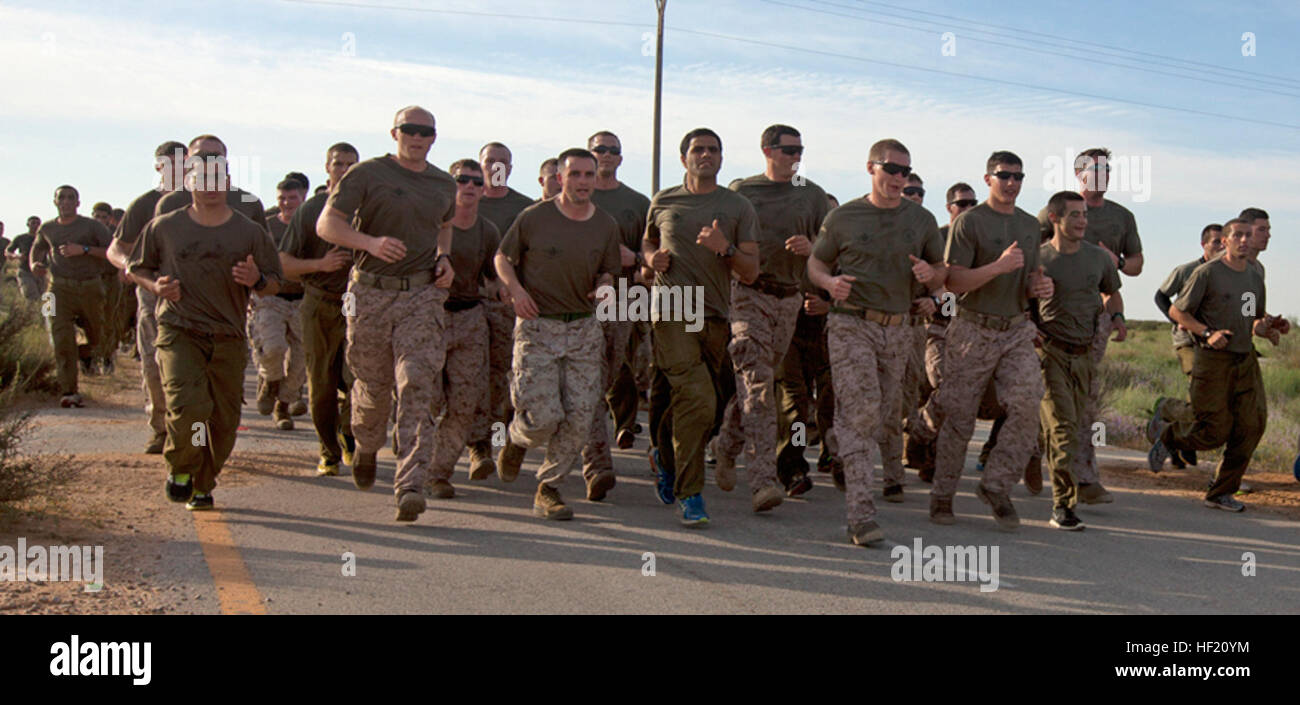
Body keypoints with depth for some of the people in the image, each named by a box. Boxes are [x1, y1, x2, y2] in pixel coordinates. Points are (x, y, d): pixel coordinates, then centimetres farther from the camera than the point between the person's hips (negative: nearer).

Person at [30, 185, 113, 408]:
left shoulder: (92, 226, 0)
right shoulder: (47, 228, 11)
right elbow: (38, 248, 31)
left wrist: (84, 249, -19)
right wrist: (35, 265, 10)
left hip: (90, 287, -1)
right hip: (60, 287, 1)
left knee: (96, 339, 10)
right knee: (62, 339, -12)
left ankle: (85, 353, 48)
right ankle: (69, 392, -12)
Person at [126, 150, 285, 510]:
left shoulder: (250, 232, 7)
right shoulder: (164, 227, 5)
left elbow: (274, 284, 12)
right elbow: (135, 267, 17)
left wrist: (257, 280, -12)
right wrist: (155, 285, -4)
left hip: (229, 337, 2)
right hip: (178, 331, -2)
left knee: (224, 420, 2)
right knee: (187, 405, -21)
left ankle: (202, 486, 23)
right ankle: (180, 467, 8)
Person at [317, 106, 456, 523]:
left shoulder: (444, 185, 13)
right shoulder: (368, 174, -1)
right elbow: (326, 224, -8)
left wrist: (444, 258, 12)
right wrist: (371, 242, -25)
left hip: (423, 294, 1)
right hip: (371, 292, -1)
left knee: (417, 386, -12)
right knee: (373, 384, 9)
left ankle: (410, 486, -16)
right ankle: (366, 449, 42)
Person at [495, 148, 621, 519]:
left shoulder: (606, 225, 6)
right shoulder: (534, 218, -3)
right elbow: (503, 257, 9)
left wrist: (603, 287, -4)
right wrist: (515, 288, -9)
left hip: (585, 329, 3)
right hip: (538, 326, -3)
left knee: (579, 419, -3)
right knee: (543, 418, -10)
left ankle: (549, 487, 15)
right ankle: (517, 437, 27)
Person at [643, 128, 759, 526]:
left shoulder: (738, 207, 9)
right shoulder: (662, 202, 11)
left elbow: (751, 273, 5)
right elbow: (647, 243, 30)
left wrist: (725, 248, -14)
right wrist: (651, 259, 7)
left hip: (715, 316, 2)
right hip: (672, 311, -2)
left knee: (697, 404, 9)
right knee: (697, 399, -18)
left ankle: (665, 456, 40)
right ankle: (688, 493, -9)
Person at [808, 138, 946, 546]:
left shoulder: (921, 220, 10)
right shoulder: (844, 218, 2)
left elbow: (941, 277, 16)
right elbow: (815, 264, 10)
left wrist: (930, 273, -8)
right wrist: (830, 282, -13)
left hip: (896, 329, 4)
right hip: (851, 324, -4)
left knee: (881, 411, 9)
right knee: (860, 409, -16)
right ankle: (860, 512, -19)